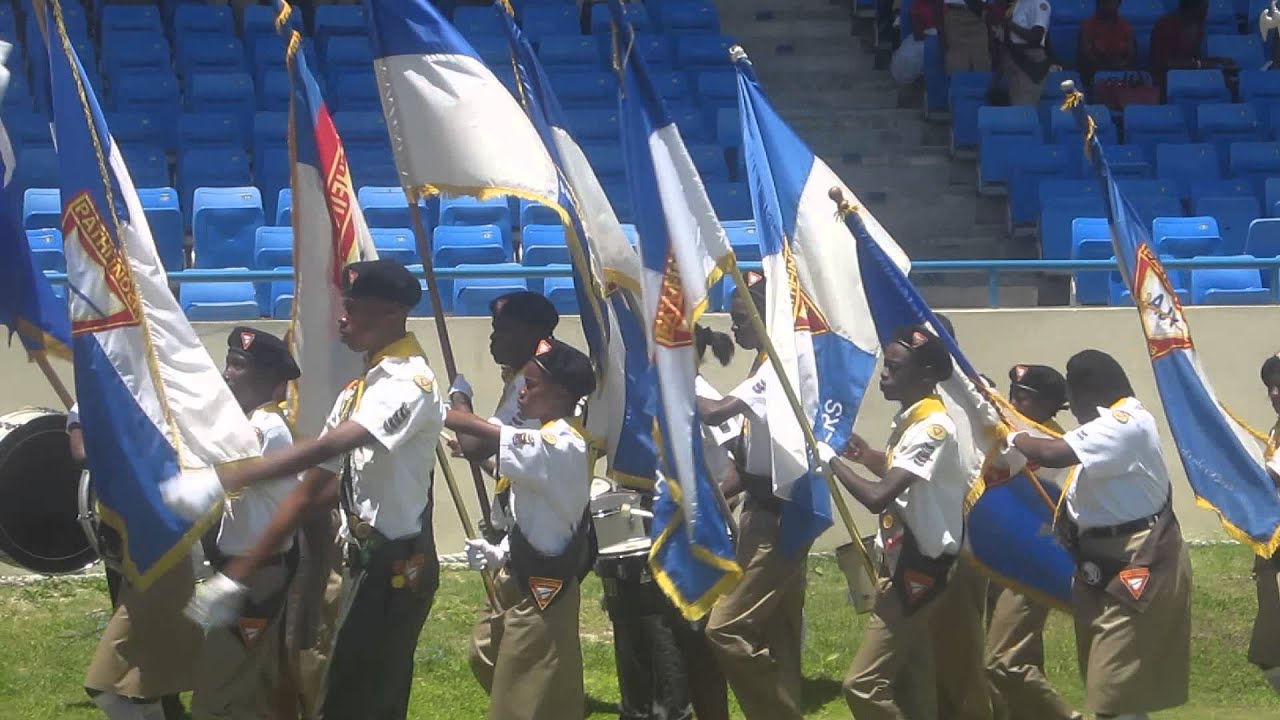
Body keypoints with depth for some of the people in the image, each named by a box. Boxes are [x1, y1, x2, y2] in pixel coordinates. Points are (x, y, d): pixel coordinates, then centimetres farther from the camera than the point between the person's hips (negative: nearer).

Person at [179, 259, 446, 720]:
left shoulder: (410, 385, -18)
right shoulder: (360, 390, 11)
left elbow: (324, 448, -32)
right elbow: (311, 490, 12)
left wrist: (226, 481, -37)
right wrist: (238, 575, 8)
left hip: (397, 567, -9)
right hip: (369, 562, 9)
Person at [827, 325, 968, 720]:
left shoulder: (932, 428, -21)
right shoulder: (909, 420, 10)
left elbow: (878, 496, -29)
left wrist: (832, 460, -15)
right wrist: (865, 455, 10)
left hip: (918, 570, -10)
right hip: (904, 565, 10)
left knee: (862, 684, -12)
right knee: (910, 687, 11)